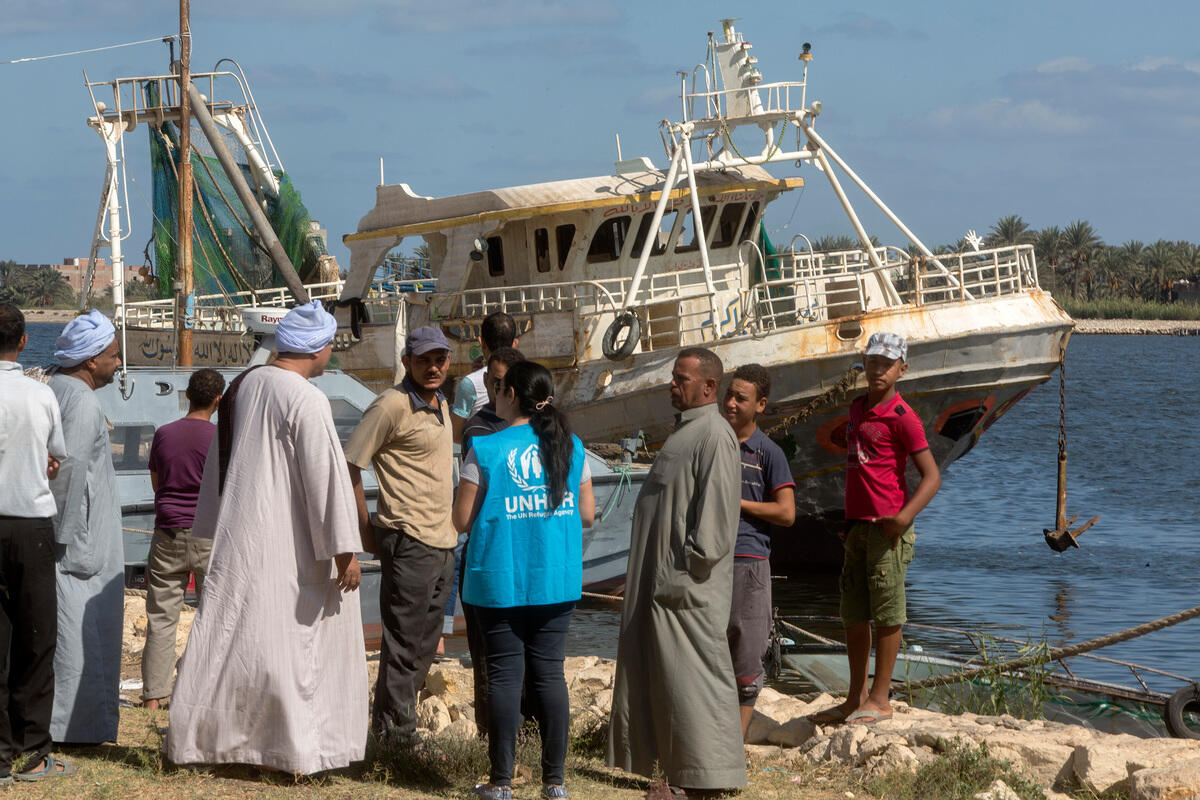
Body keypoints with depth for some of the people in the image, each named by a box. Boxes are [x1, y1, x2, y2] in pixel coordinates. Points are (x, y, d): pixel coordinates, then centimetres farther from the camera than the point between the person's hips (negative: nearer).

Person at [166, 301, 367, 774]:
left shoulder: (242, 386, 8)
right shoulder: (305, 399, -16)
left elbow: (219, 462, 16)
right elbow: (326, 475, -18)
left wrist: (217, 530, 23)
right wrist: (345, 550, -15)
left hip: (237, 539, 7)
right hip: (289, 546, -7)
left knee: (227, 636, 11)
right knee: (295, 644, 1)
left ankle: (193, 738, 13)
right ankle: (302, 748, 6)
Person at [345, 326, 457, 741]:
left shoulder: (441, 404, 15)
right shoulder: (392, 405, -12)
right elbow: (349, 463, -13)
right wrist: (366, 527, -11)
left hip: (442, 541, 9)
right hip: (408, 541, -9)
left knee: (424, 644, 13)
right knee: (403, 644, -5)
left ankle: (389, 724, 22)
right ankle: (395, 732, 1)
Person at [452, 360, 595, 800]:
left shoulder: (485, 451, -8)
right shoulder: (571, 449, 3)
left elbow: (462, 520, -6)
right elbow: (587, 515, 7)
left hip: (500, 581, -3)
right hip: (556, 581, 3)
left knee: (504, 674, 2)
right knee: (549, 672, 7)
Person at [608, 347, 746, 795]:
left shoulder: (714, 436, -15)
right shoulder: (687, 432, 18)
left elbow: (716, 513, -22)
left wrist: (690, 567, -22)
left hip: (688, 587, -11)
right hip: (661, 581, 11)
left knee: (695, 675, -7)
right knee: (659, 674, 13)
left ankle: (712, 781, -3)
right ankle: (680, 773, 19)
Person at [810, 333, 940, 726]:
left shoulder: (902, 416, -9)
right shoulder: (857, 408, 16)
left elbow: (932, 477, -12)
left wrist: (906, 515, -27)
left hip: (887, 528, -8)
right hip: (857, 526, 8)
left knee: (885, 614, -2)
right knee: (853, 616, 10)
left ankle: (880, 700, 5)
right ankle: (855, 699, 18)